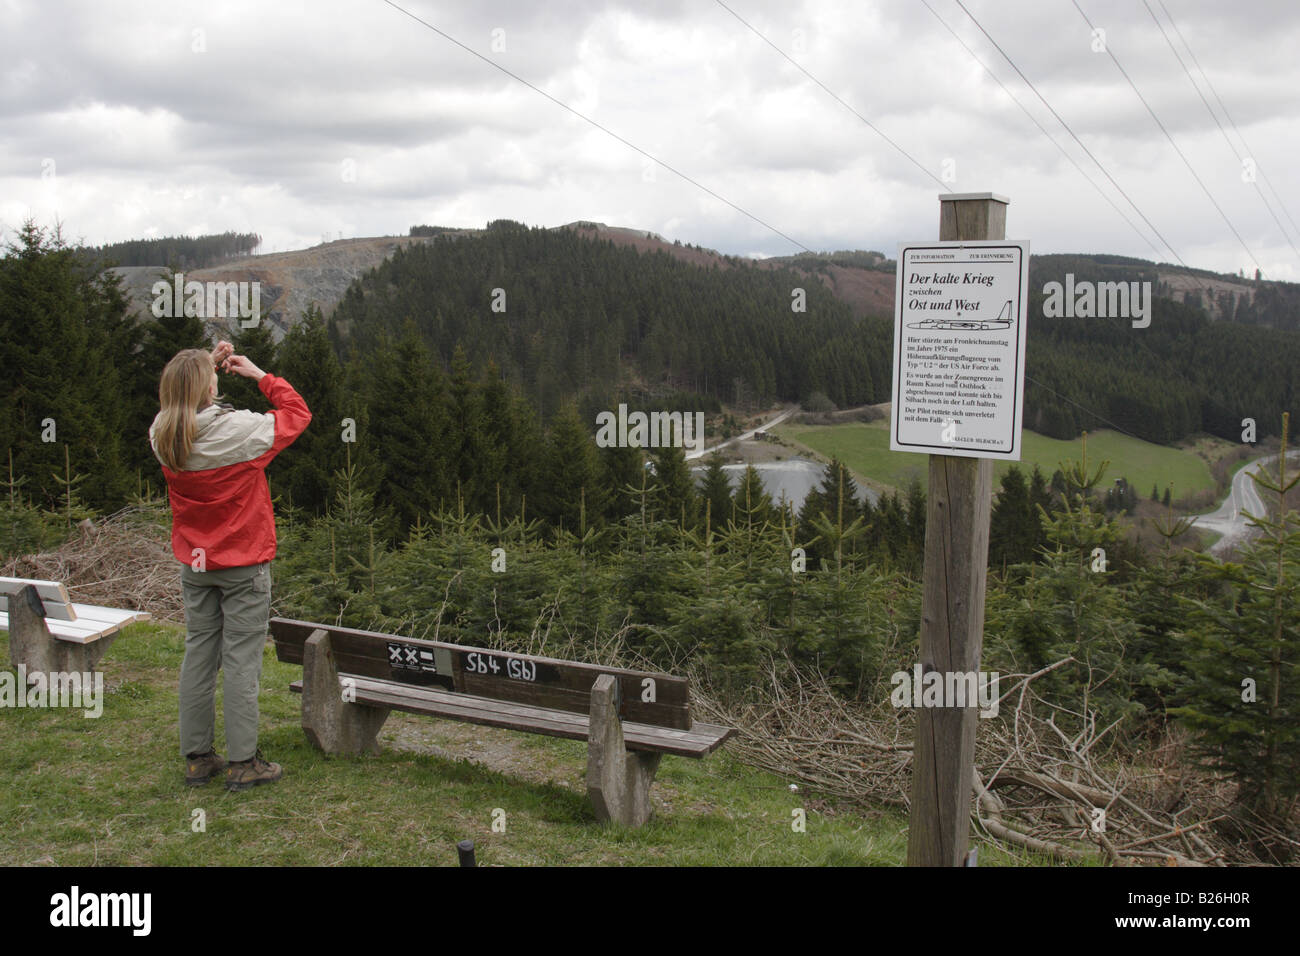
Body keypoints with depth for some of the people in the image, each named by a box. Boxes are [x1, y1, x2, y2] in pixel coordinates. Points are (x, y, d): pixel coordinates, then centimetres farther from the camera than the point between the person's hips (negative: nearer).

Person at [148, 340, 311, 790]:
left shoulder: (163, 436, -4)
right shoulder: (241, 430, -19)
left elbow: (180, 407, 19)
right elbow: (298, 413, -5)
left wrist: (208, 364, 12)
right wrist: (258, 374, 3)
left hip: (194, 564, 5)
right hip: (244, 565, -5)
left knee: (198, 655, 12)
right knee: (241, 660, 0)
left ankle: (197, 757, 20)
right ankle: (242, 763, 6)